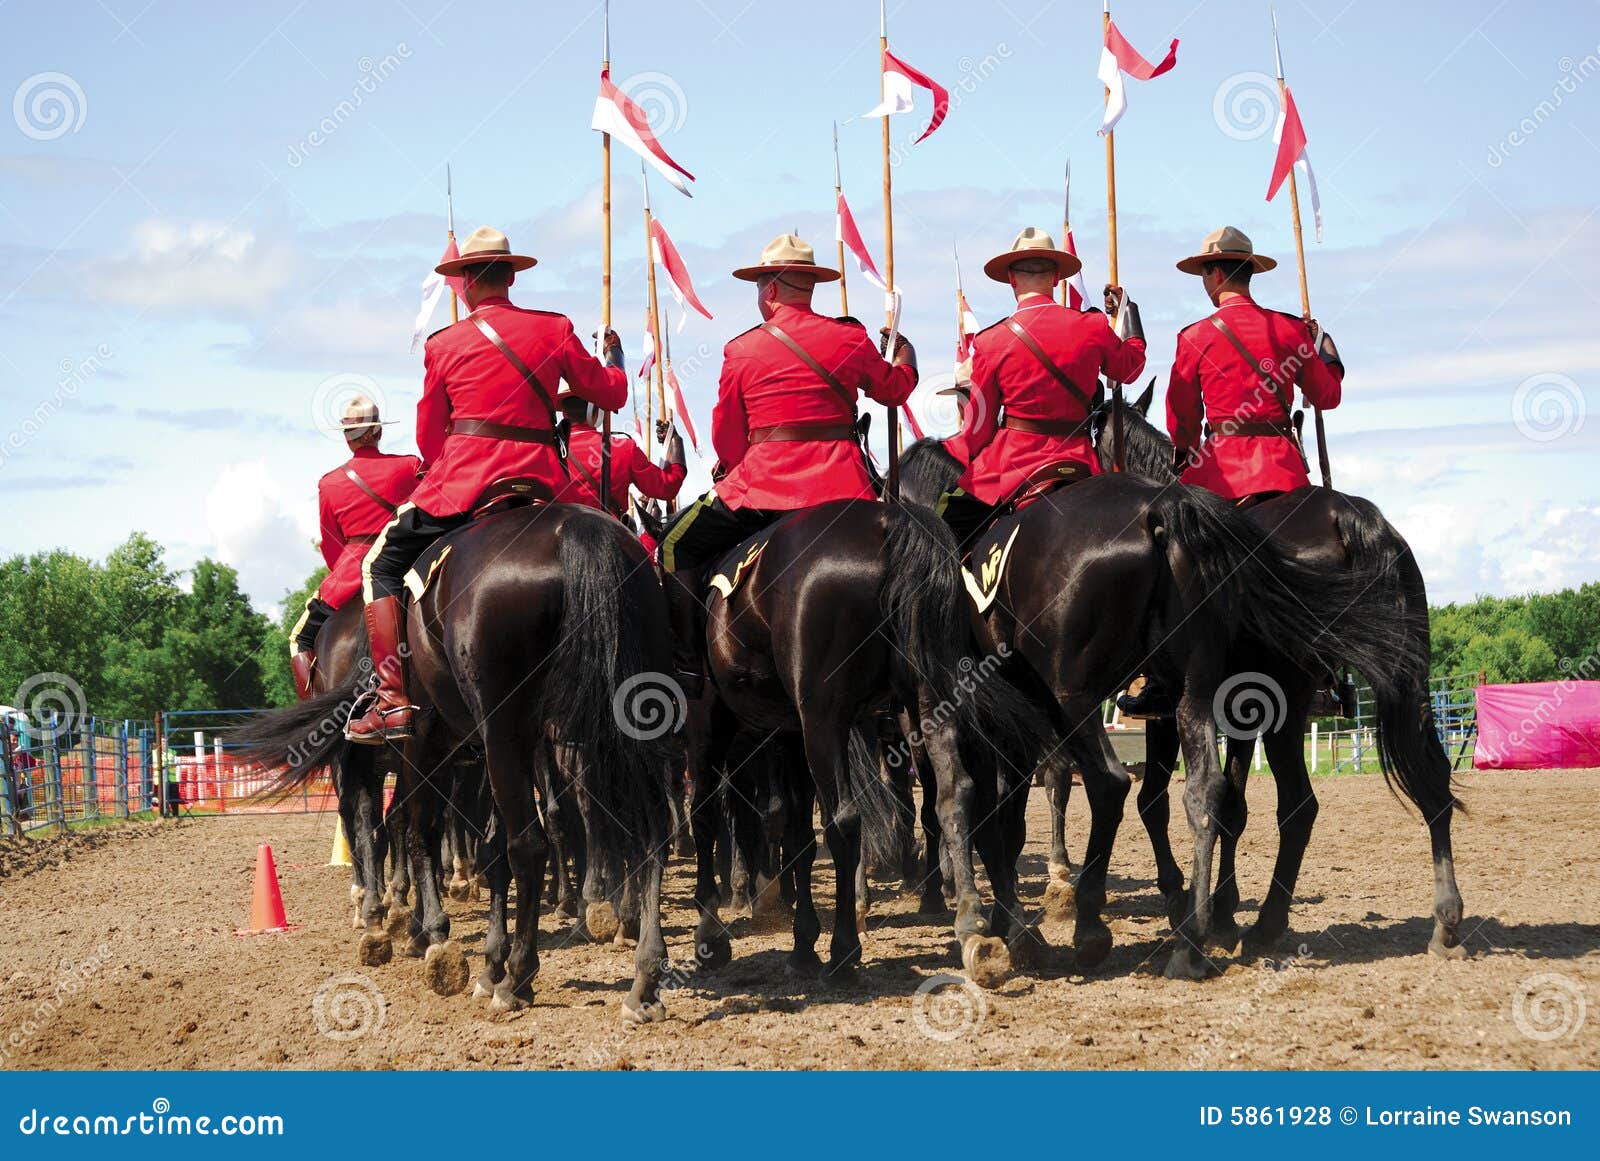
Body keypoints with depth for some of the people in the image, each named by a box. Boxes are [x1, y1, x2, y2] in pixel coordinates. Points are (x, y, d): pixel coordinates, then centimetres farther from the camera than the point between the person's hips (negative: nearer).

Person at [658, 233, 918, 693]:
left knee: (678, 546, 14)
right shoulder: (851, 339, 4)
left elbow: (726, 440, 7)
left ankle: (687, 668, 5)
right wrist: (904, 356, 46)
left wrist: (731, 469, 30)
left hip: (765, 486, -3)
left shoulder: (741, 350, -1)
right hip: (841, 486, 3)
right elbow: (895, 388, 23)